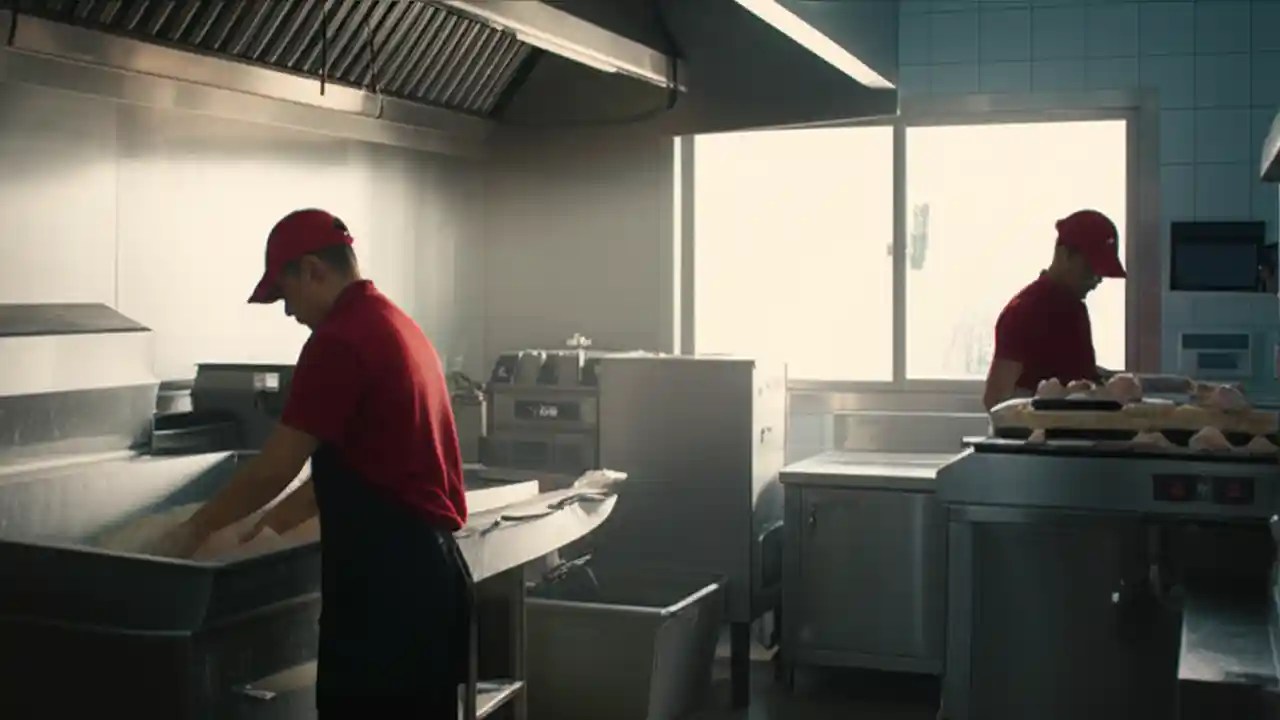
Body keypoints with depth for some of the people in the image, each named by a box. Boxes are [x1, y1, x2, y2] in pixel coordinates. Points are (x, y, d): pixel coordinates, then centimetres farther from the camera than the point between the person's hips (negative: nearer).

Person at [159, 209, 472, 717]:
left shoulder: (338, 340, -14)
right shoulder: (395, 325, 16)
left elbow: (276, 467, -11)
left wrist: (196, 529, 4)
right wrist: (267, 525, 23)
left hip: (385, 577, -9)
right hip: (427, 567, 9)